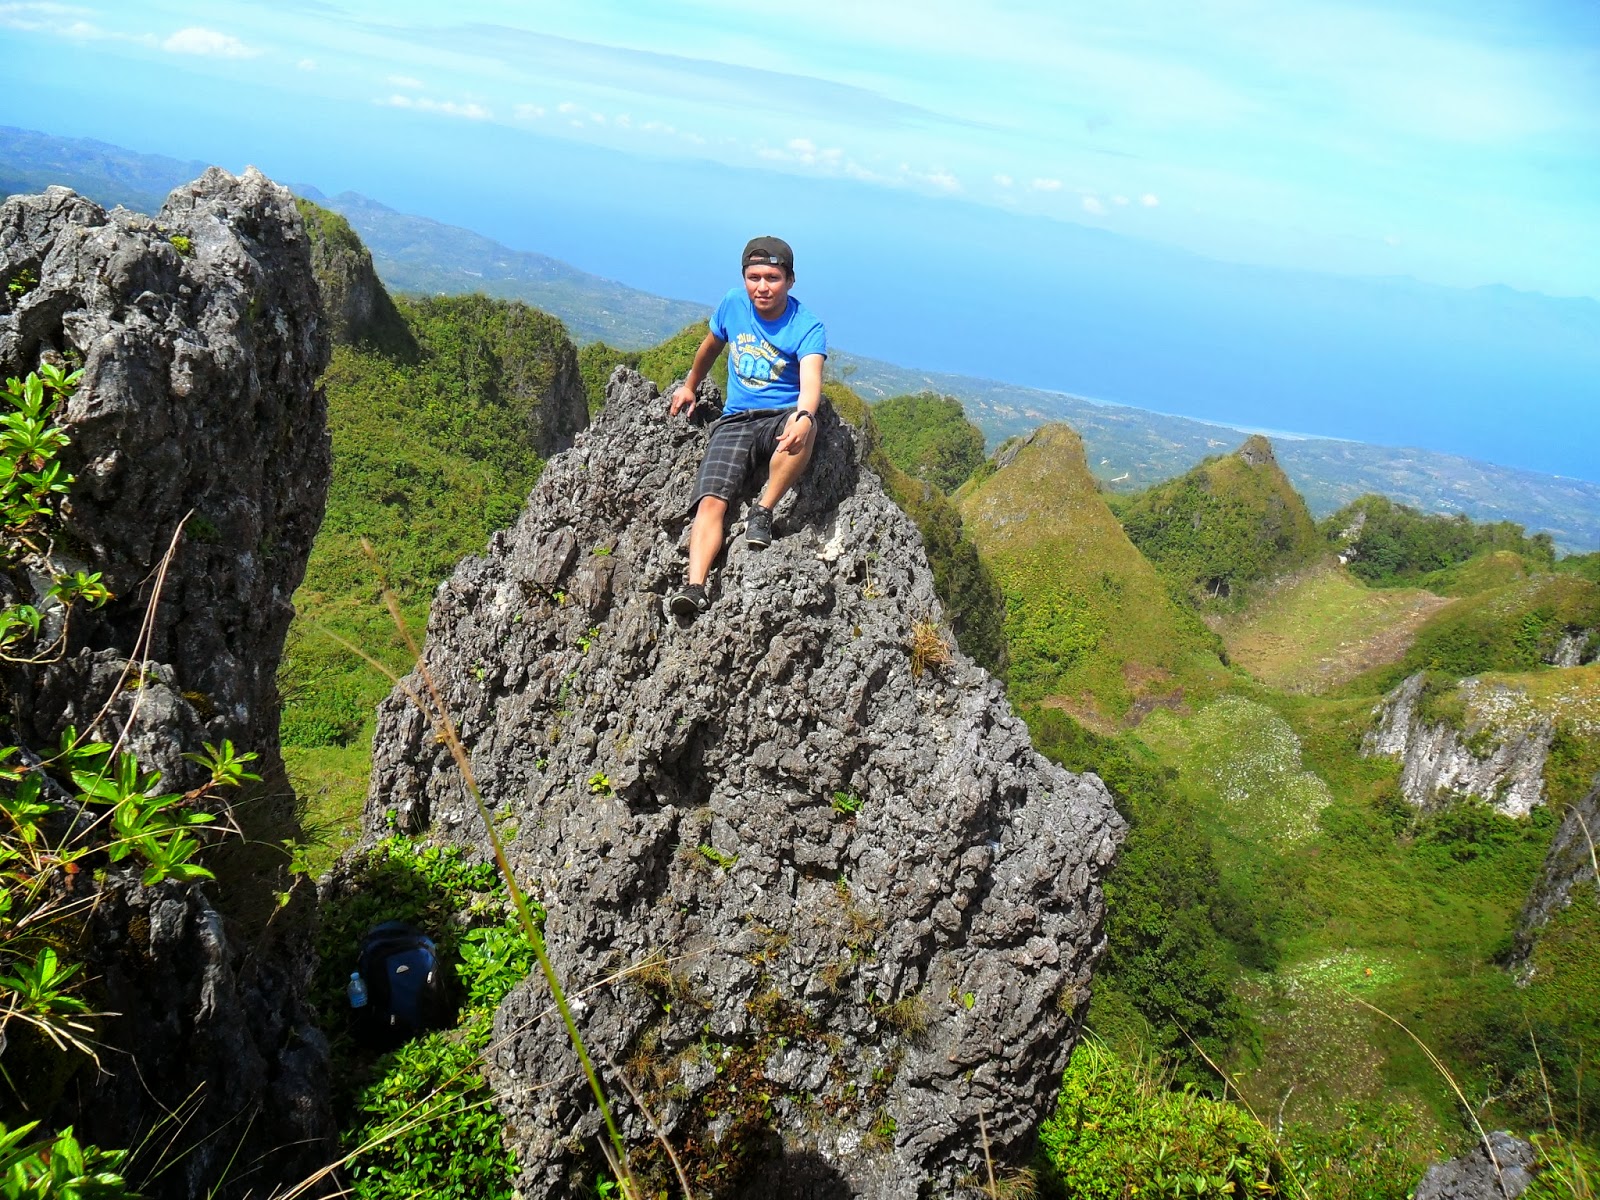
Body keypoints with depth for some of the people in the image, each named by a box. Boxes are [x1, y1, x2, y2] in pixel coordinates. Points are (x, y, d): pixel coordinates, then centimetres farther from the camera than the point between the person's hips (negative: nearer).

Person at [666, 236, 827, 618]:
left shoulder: (807, 327, -9)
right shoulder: (733, 304, 4)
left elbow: (811, 381, -27)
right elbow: (711, 345, 26)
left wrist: (804, 417, -49)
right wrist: (690, 386, 38)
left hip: (782, 416, -3)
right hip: (735, 421, 3)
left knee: (803, 430, -40)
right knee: (711, 500, -22)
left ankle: (763, 513, -22)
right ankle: (694, 587, -35)